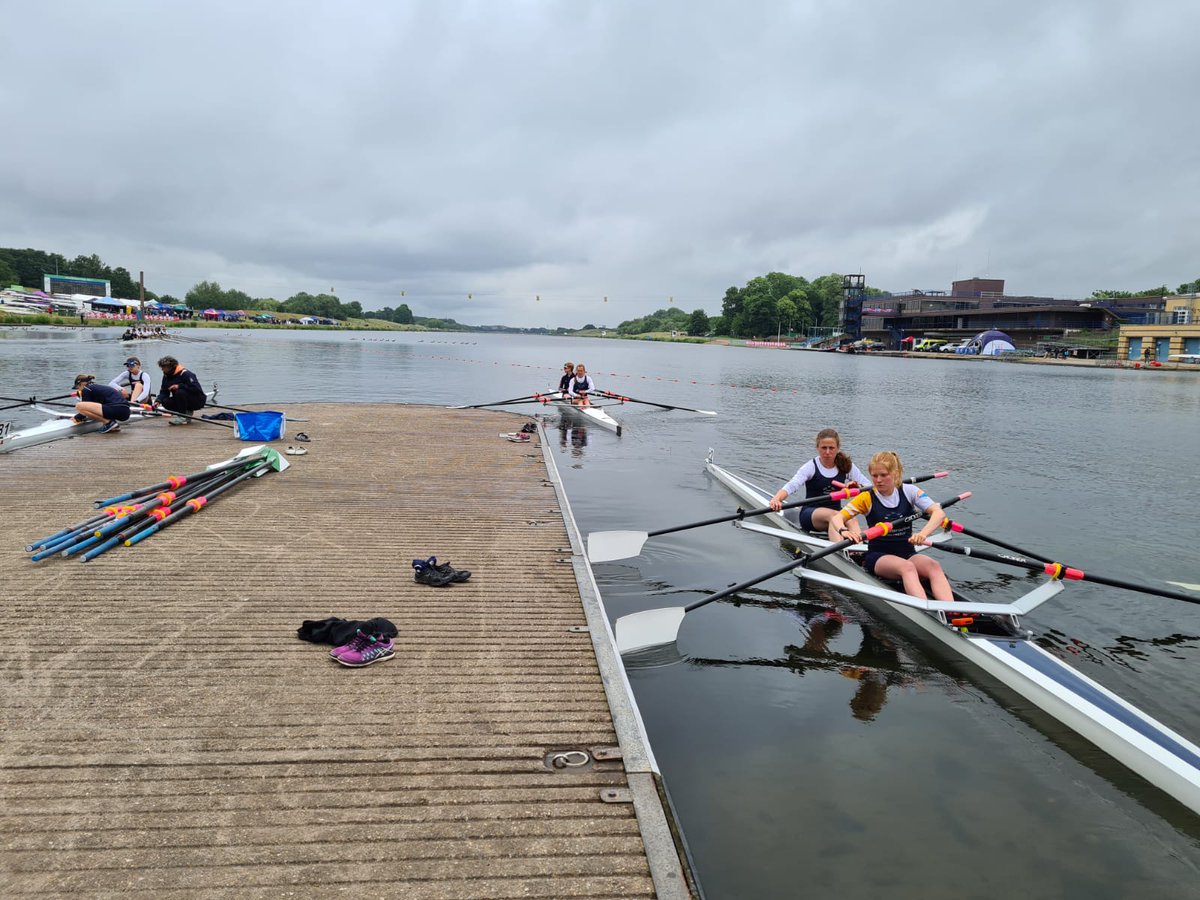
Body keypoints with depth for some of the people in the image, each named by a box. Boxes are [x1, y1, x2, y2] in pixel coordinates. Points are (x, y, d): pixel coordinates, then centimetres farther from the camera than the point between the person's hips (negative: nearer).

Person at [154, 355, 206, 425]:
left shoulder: (185, 374, -20)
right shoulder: (166, 376, 5)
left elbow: (196, 388, -28)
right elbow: (164, 392, 5)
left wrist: (179, 386, -31)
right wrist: (158, 401, -14)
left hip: (197, 401, -8)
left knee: (180, 392, -32)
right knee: (165, 402, -13)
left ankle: (182, 417, -18)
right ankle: (187, 413, 5)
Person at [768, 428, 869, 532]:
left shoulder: (846, 466, 5)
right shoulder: (811, 467, -6)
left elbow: (868, 485, 7)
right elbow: (791, 486, -21)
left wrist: (857, 486, -17)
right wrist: (776, 499, -42)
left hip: (835, 511, 3)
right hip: (810, 514, -3)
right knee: (833, 515, -36)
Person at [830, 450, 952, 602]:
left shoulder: (909, 491, 1)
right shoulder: (867, 498, -2)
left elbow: (939, 513, -12)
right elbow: (837, 518, -9)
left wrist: (923, 534, -33)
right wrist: (843, 531, -34)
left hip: (908, 553, 2)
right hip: (878, 556, -2)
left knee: (933, 566, -30)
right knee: (906, 567, -35)